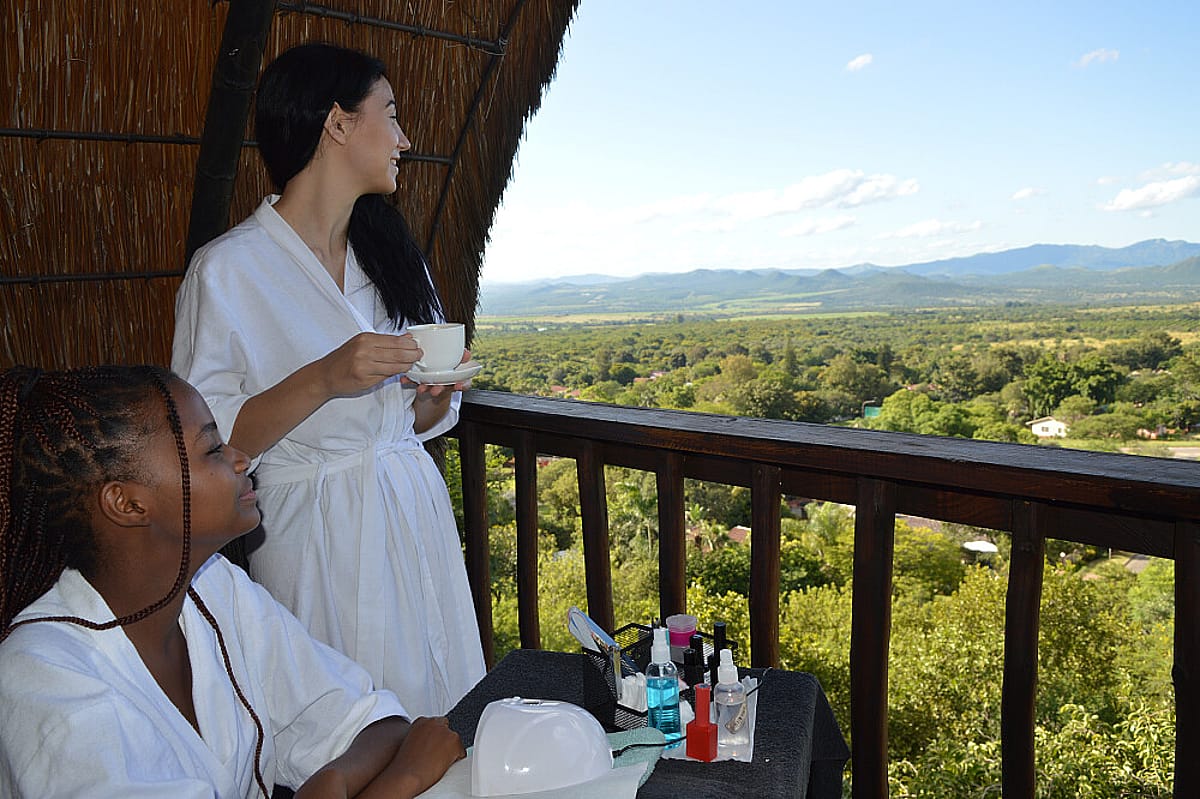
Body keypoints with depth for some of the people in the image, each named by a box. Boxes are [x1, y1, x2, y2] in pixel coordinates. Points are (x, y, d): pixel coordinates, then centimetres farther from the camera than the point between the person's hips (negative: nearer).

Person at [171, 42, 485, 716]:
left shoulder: (393, 254, 11)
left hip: (417, 518, 6)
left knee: (439, 724, 10)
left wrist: (436, 390, -4)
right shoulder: (229, 268, -9)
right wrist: (323, 380, -22)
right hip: (316, 537, -5)